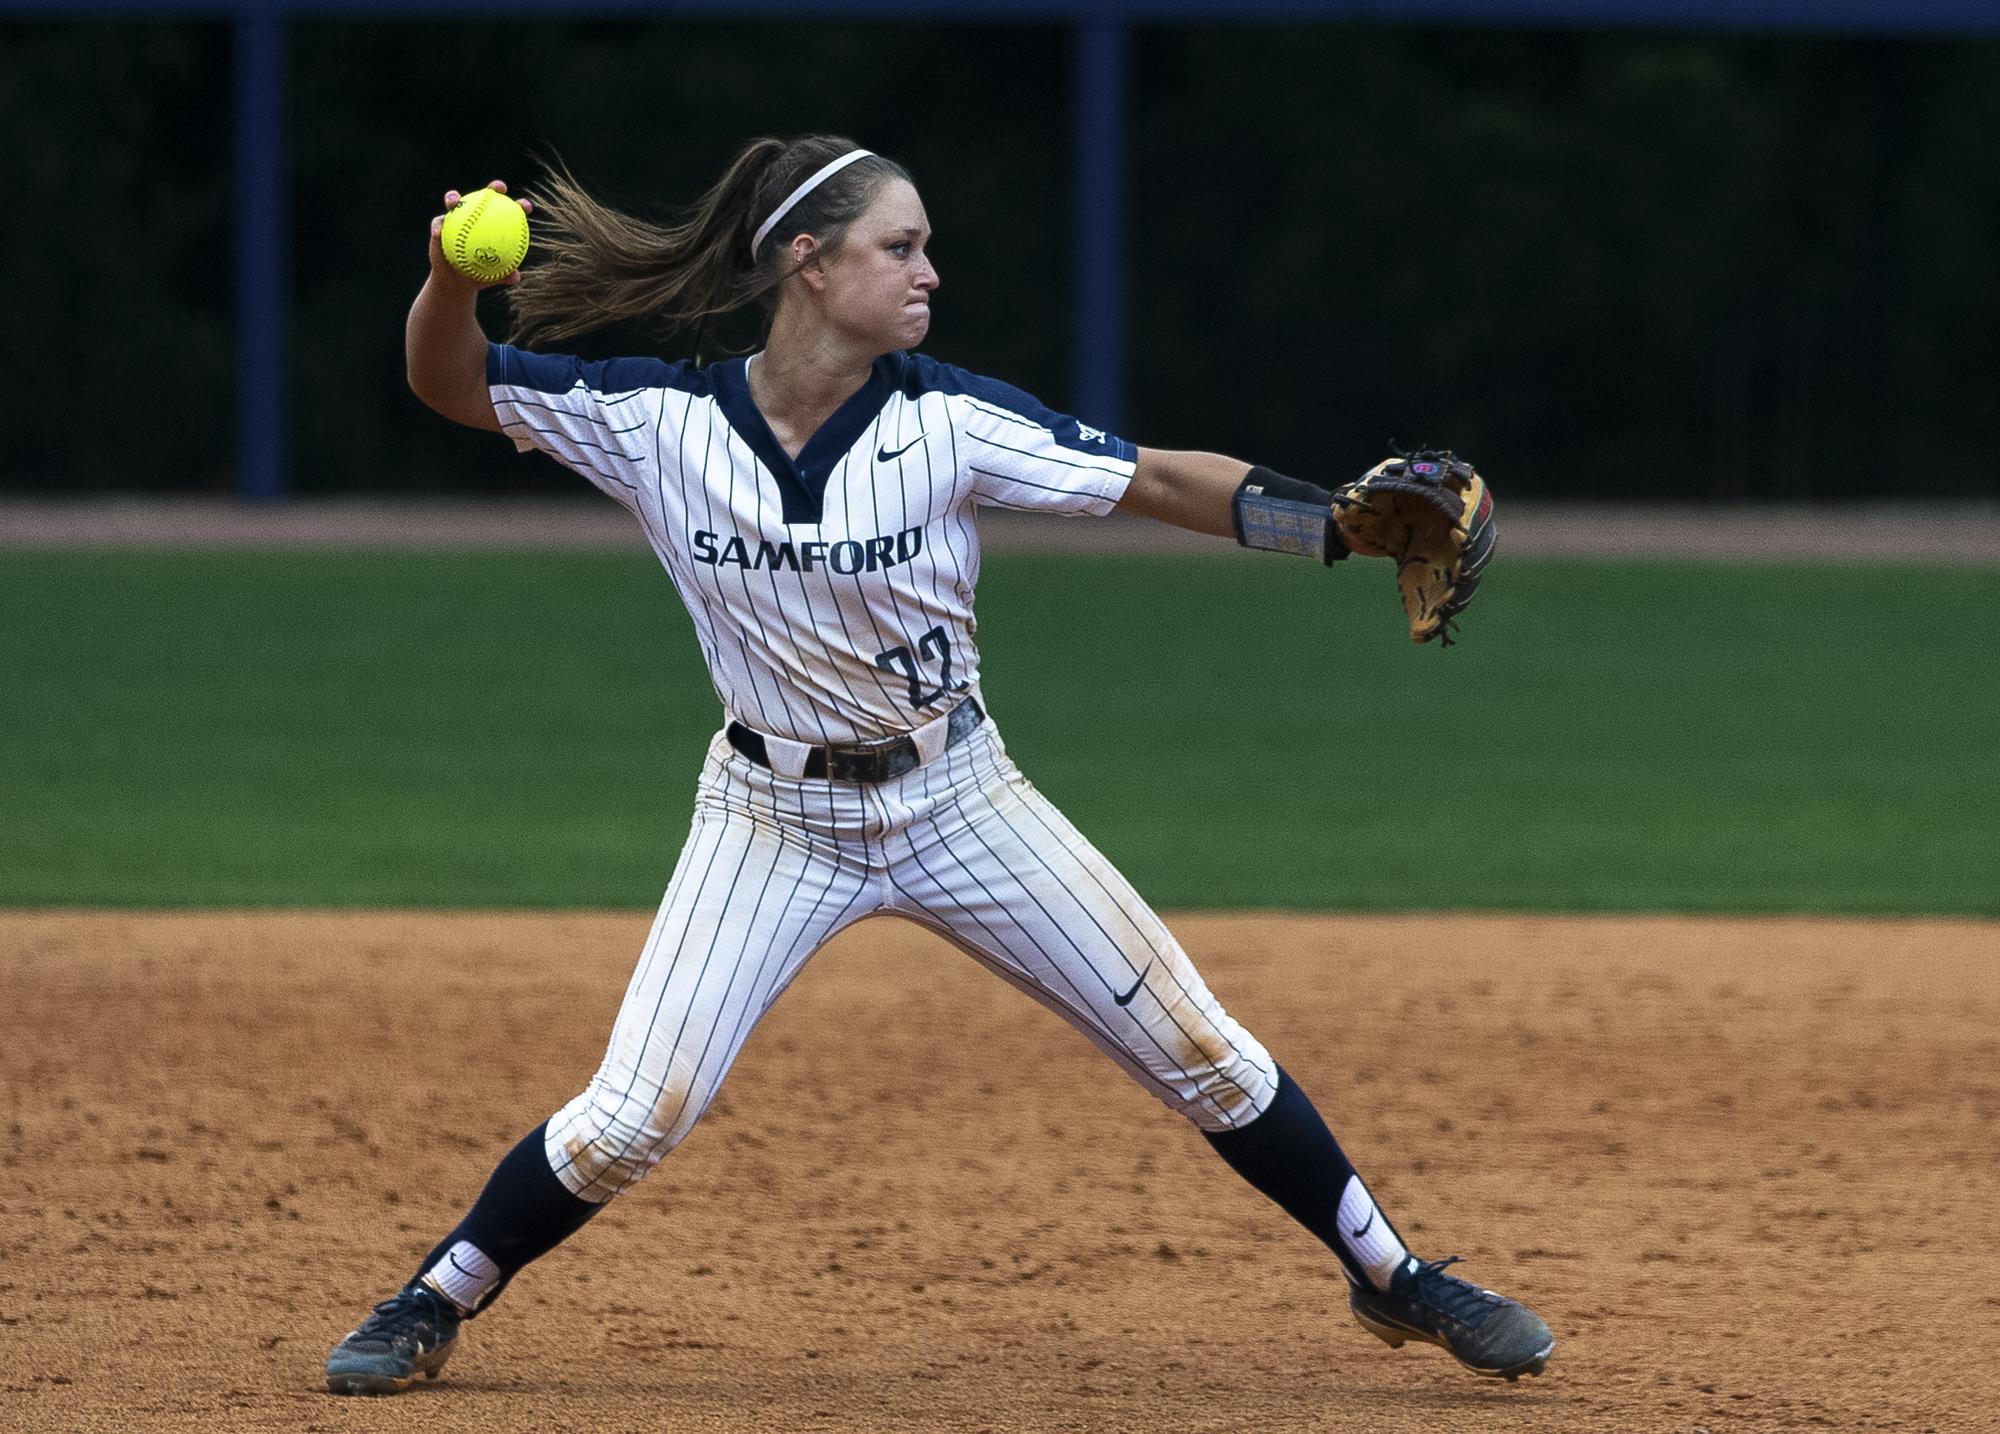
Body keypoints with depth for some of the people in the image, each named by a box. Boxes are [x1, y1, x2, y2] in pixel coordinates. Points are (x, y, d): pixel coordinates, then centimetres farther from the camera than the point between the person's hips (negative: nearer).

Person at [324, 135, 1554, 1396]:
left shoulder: (945, 419, -14)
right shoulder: (659, 422, -13)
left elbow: (1158, 482, -15)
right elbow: (450, 383, -7)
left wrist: (1344, 522, -29)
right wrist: (452, 279, -29)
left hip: (957, 798, 1)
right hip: (775, 817, -1)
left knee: (1197, 1048, 1)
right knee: (634, 1116, -12)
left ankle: (1392, 1276, 18)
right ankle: (436, 1306, 11)